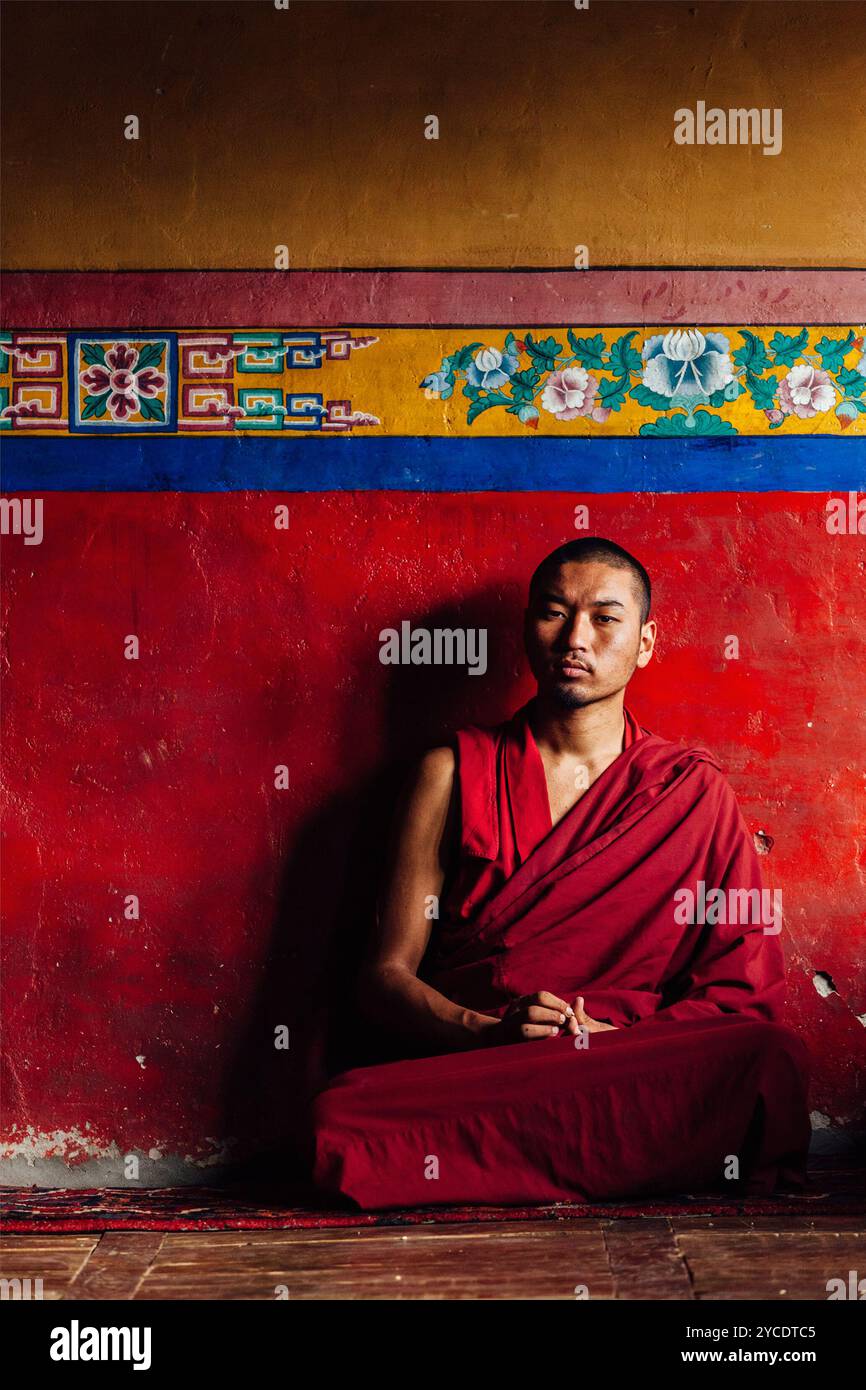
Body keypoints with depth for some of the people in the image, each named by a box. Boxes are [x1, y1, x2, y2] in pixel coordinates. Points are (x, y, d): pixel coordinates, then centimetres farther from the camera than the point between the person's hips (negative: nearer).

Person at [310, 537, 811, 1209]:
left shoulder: (693, 791, 11)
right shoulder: (456, 773, 10)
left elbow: (748, 990, 6)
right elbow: (387, 976, 7)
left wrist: (617, 1043, -12)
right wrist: (489, 1033, -14)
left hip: (636, 1079, 0)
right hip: (467, 1073, 0)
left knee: (776, 1060, -31)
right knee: (341, 1120, -32)